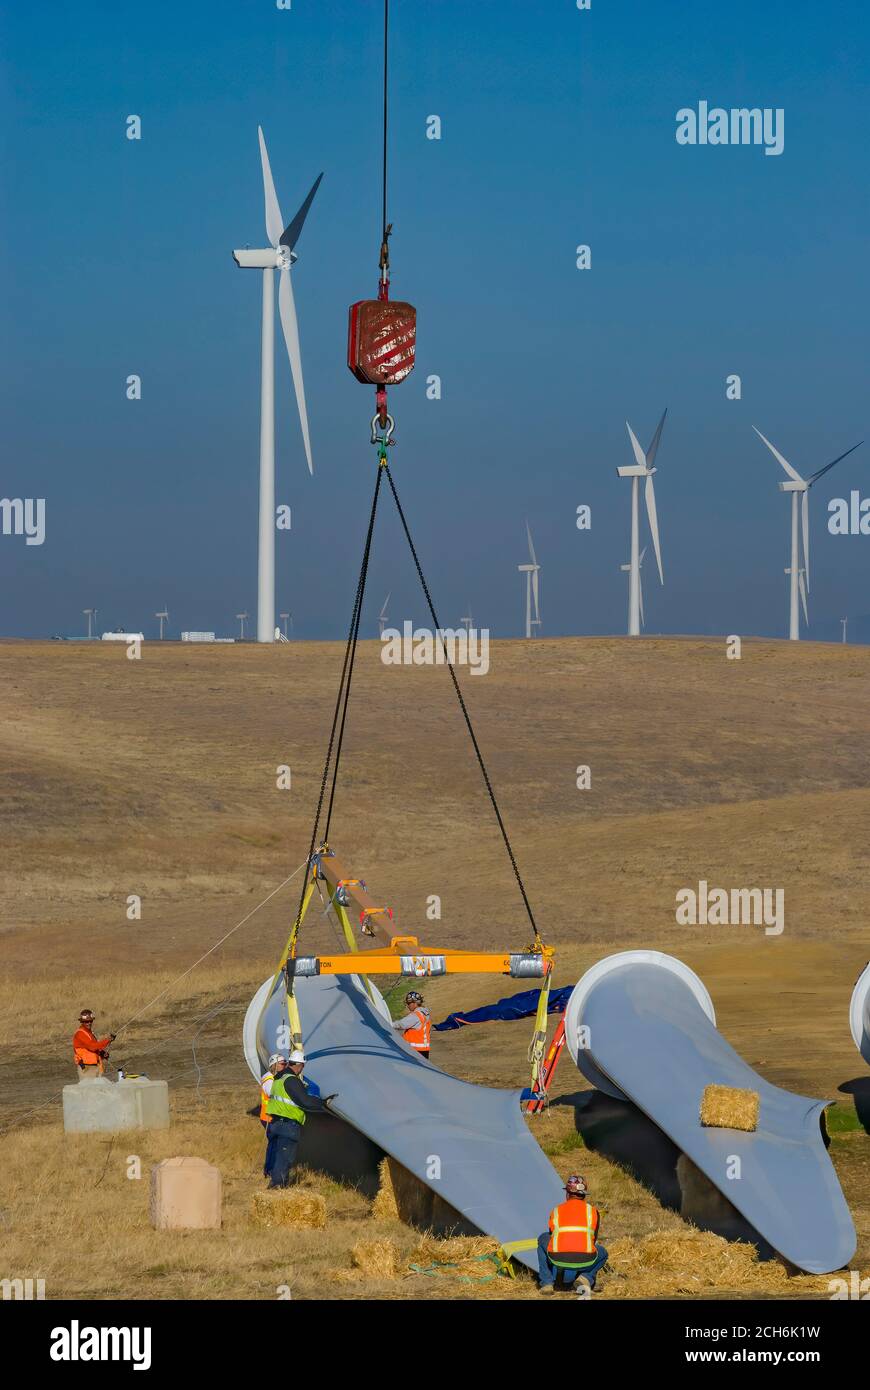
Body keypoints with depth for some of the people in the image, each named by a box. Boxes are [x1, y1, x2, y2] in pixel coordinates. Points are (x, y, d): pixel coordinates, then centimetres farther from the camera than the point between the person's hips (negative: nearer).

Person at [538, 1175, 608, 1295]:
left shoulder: (556, 1211, 17)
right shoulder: (592, 1211, 16)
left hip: (558, 1260, 0)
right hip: (585, 1261, 0)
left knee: (543, 1239, 33)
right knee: (602, 1253, 36)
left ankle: (547, 1283, 22)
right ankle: (586, 1277, 8)